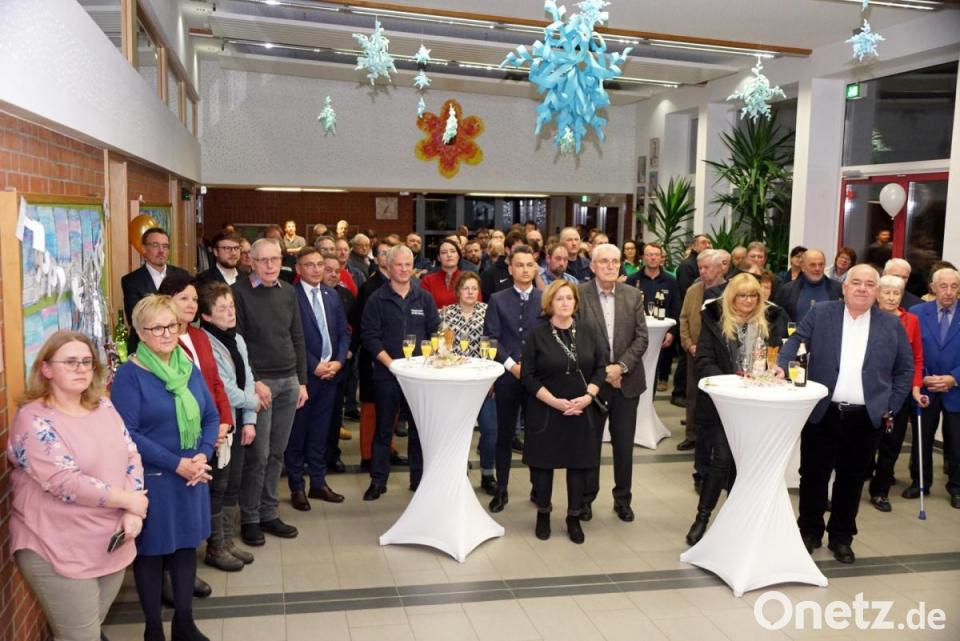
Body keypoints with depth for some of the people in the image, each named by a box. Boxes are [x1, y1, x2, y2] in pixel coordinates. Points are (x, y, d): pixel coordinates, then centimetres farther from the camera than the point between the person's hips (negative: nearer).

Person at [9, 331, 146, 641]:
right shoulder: (33, 420, -14)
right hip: (59, 554, -6)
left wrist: (133, 514, -9)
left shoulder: (103, 406, 6)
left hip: (112, 545, 6)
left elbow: (132, 457, 5)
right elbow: (67, 484, -22)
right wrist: (129, 500, -15)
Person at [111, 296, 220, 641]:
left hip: (192, 475, 5)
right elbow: (127, 433, -18)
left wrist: (202, 456, -10)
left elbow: (211, 417, 8)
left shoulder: (190, 369, 5)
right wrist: (177, 464, -20)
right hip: (150, 479, -5)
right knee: (151, 551, 8)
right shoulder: (129, 374, -12)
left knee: (187, 545, 14)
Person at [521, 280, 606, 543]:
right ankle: (543, 515, 24)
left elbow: (601, 367, 3)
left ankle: (574, 519, 21)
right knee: (544, 463, 6)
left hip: (582, 411, 2)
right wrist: (554, 401, -17)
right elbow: (528, 375, -8)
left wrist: (587, 396, -12)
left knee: (579, 464, 7)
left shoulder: (589, 334, 4)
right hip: (546, 411, -2)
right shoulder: (536, 335, -4)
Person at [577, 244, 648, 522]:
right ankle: (586, 498, 25)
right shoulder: (579, 294, -8)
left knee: (624, 445, 11)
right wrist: (601, 371, -13)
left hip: (627, 380, 2)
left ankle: (623, 499, 26)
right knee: (590, 443, 10)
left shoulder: (633, 295, 2)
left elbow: (641, 337, 0)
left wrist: (621, 367, -13)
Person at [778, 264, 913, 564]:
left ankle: (841, 537, 26)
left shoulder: (891, 325, 5)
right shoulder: (821, 313, 2)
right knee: (813, 476, 8)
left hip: (866, 418, 1)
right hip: (822, 413, -1)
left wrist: (891, 406, 3)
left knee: (851, 480, 11)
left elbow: (905, 369, 10)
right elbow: (796, 341, -4)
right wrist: (780, 366, -23)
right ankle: (810, 531, 25)